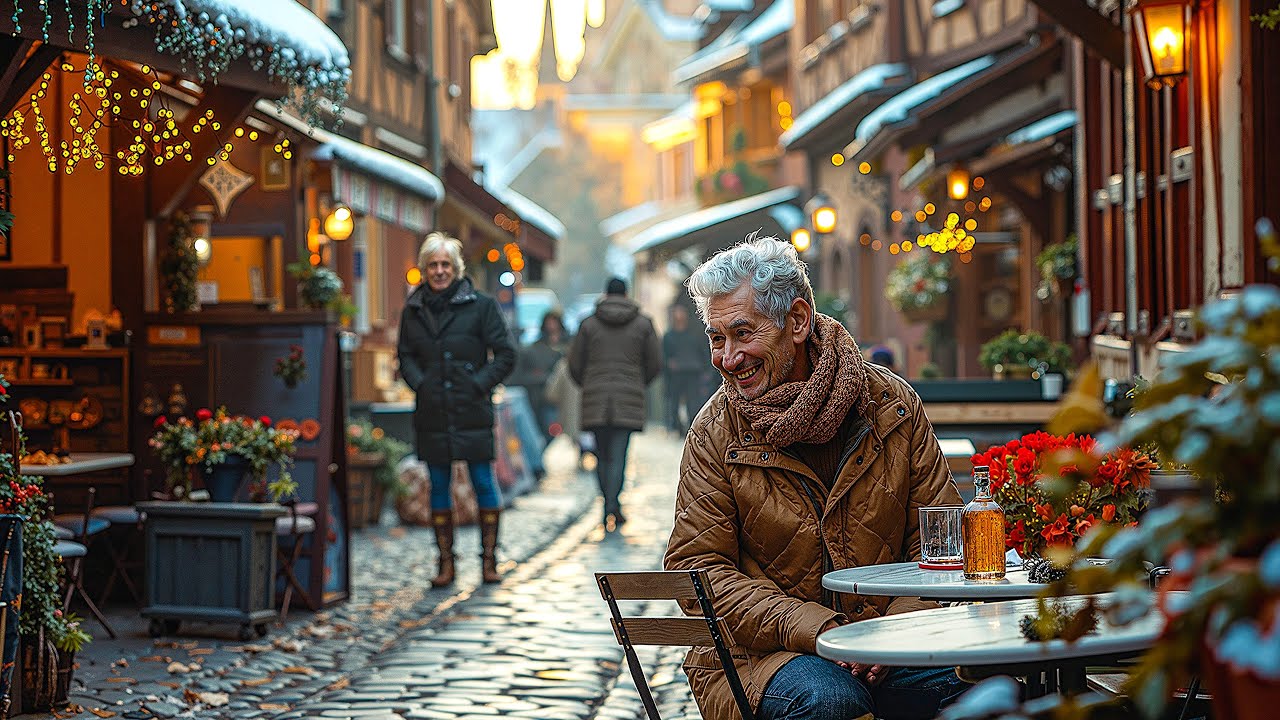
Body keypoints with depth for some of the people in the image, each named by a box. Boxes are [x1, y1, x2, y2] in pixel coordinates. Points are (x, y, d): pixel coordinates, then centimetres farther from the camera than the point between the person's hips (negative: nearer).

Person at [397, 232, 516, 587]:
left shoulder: (480, 305, -2)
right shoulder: (414, 310, 8)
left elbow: (505, 354, -1)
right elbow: (406, 357, 15)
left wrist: (479, 384, -9)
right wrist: (420, 384, -1)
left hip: (472, 412, -3)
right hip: (432, 414, 3)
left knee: (484, 484, 0)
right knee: (438, 487, 7)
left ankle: (489, 559, 11)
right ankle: (446, 562, 14)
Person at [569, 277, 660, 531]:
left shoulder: (589, 324, 3)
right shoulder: (643, 324, 3)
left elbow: (575, 365, 5)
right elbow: (655, 364, 5)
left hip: (596, 400, 1)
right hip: (628, 401, -1)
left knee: (603, 456, 13)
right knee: (618, 456, -3)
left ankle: (612, 508, 16)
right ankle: (611, 508, -19)